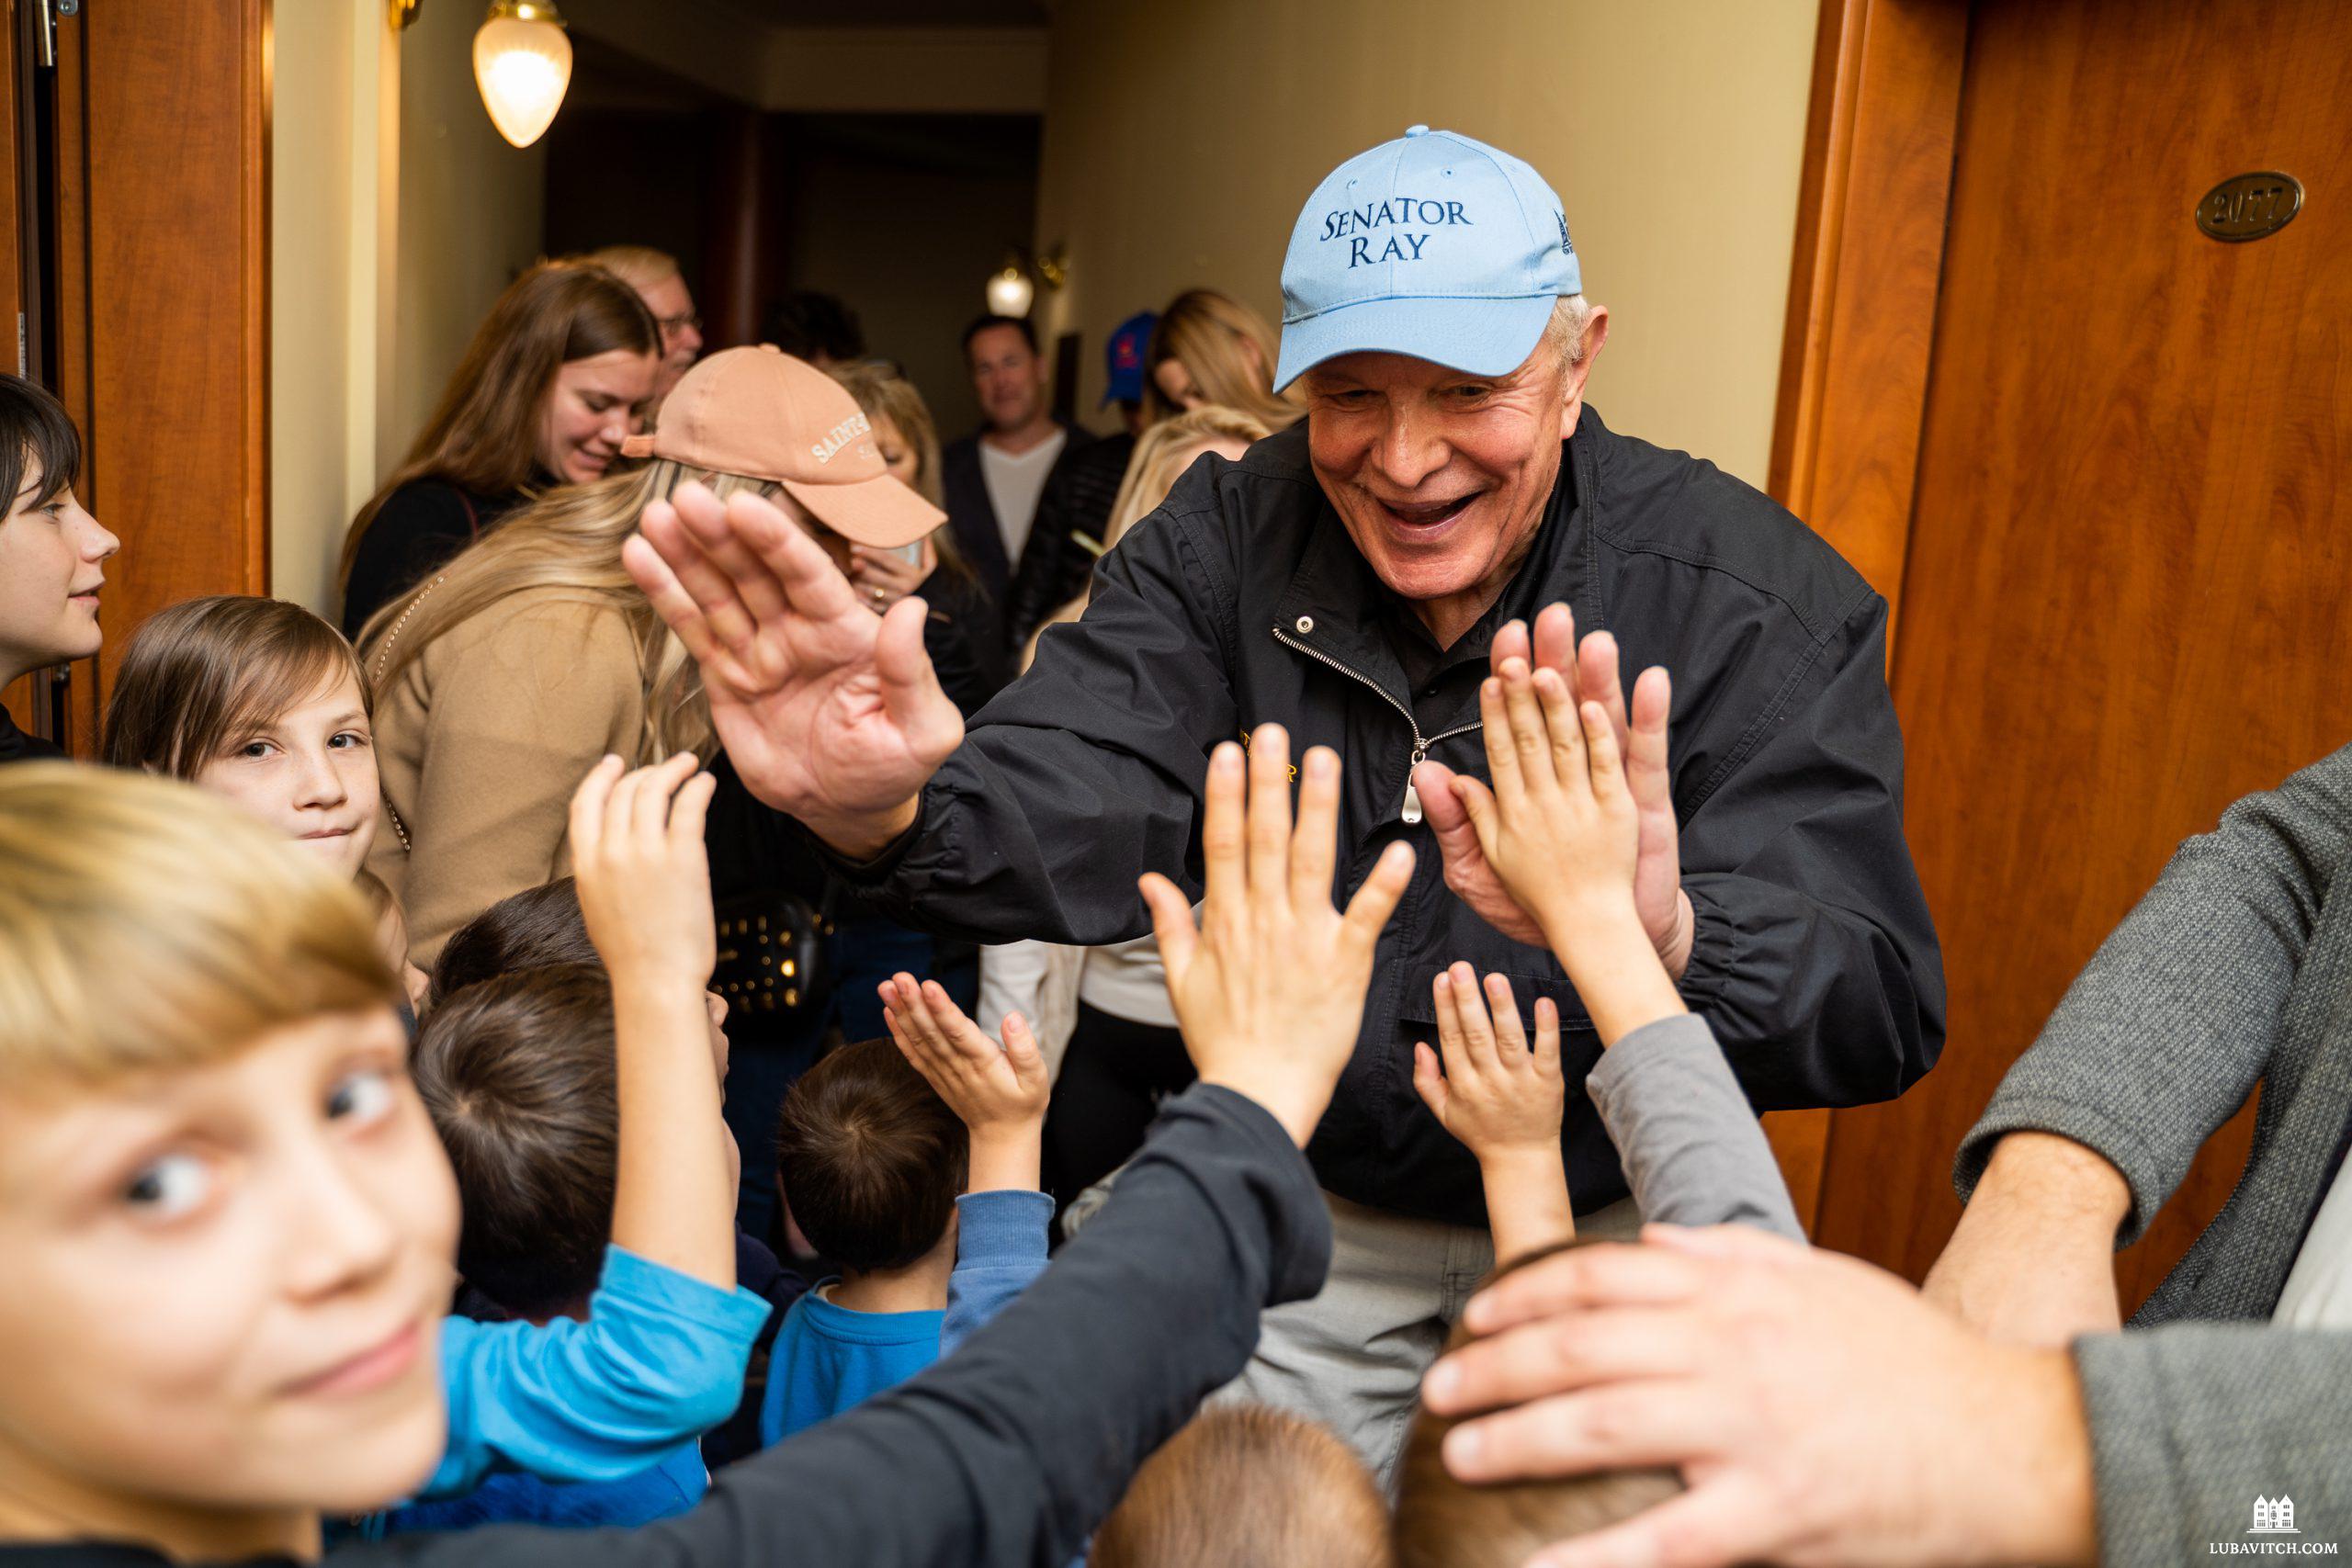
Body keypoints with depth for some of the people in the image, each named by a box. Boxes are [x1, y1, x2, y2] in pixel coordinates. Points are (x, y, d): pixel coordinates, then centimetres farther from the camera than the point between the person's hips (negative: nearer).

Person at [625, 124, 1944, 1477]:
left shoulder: (1769, 604, -21)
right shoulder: (1227, 542, -12)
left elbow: (1883, 1007, -31)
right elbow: (1085, 805, -27)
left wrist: (1661, 944, -55)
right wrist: (886, 816, -51)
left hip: (1615, 1237, -1)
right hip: (1304, 1207, 2)